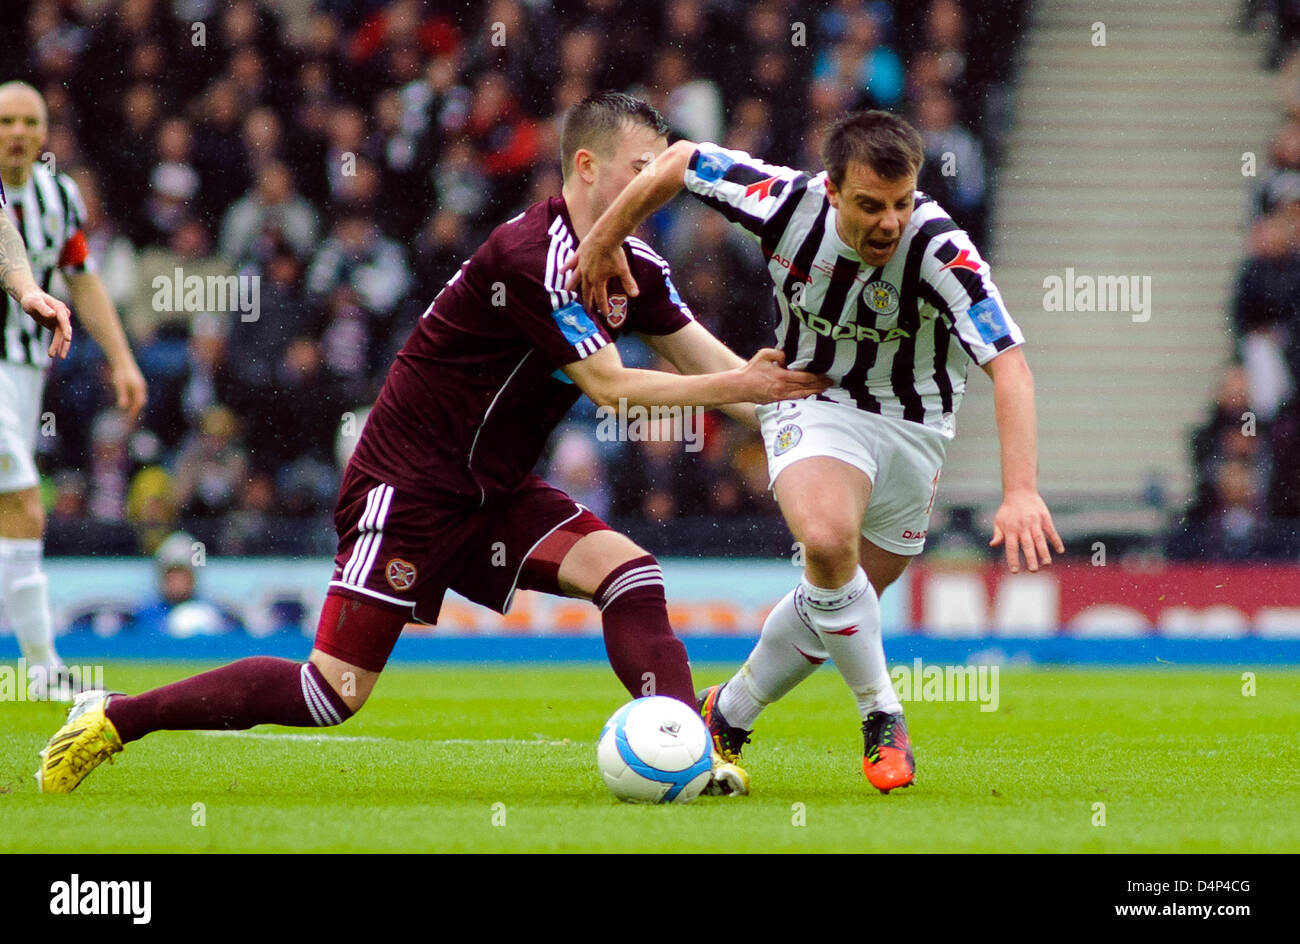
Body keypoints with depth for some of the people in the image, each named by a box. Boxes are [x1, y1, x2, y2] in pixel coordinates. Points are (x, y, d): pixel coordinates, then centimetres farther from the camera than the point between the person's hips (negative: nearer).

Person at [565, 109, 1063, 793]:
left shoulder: (938, 248, -30)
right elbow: (679, 161, -7)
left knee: (835, 608, 7)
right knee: (828, 540, -30)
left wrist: (1021, 491, -49)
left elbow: (1009, 365, -38)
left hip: (912, 424, 1)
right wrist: (604, 241, 3)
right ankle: (881, 718, -11)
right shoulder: (786, 203, -24)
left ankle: (725, 717, 33)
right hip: (812, 400, 0)